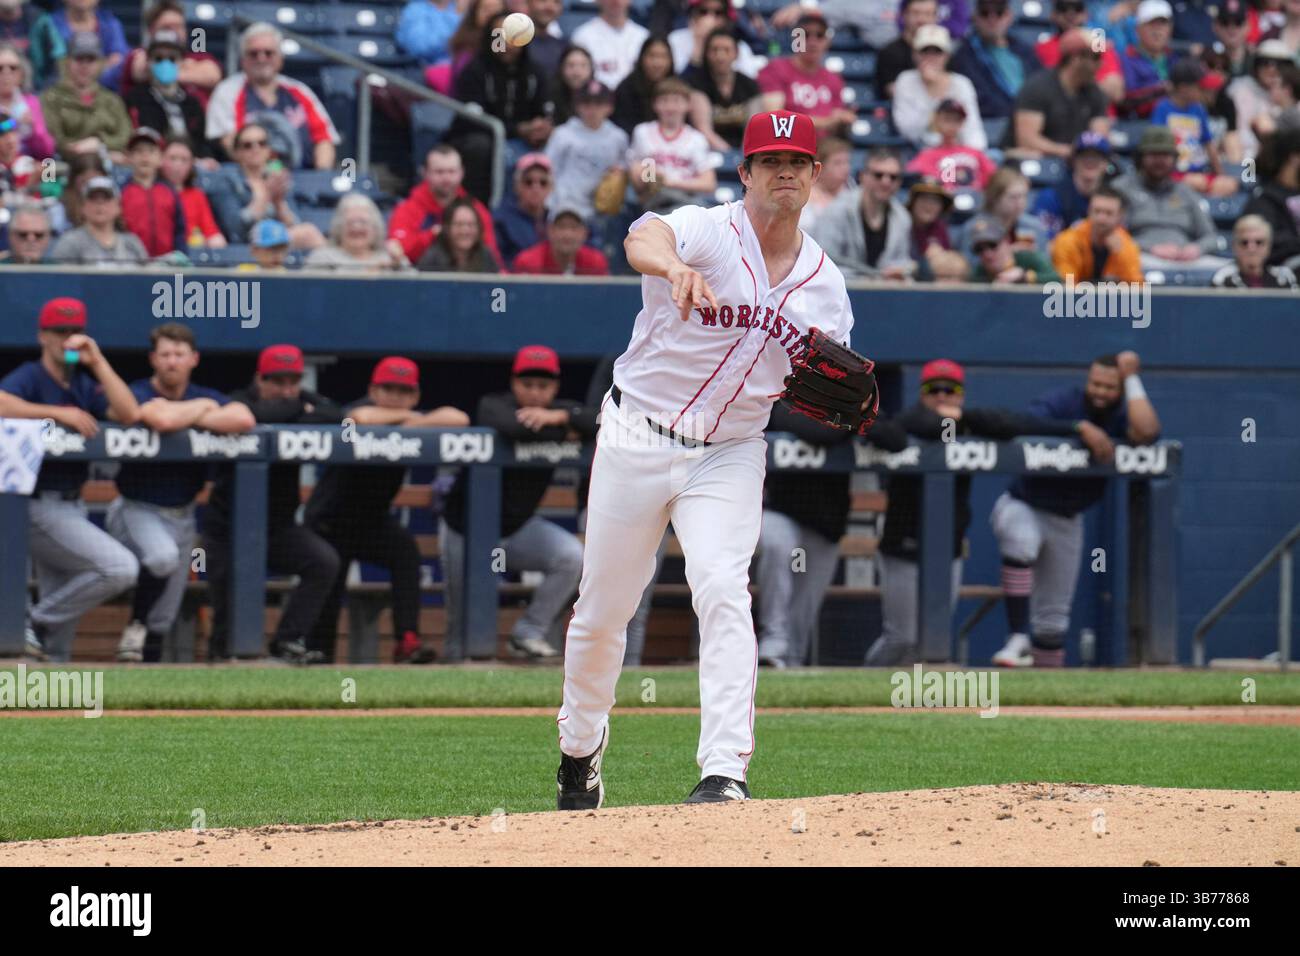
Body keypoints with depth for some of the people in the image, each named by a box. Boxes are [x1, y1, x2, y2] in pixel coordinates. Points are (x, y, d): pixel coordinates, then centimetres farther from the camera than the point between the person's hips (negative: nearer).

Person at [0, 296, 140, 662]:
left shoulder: (84, 385, 14)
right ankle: (36, 623, -10)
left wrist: (98, 362, -6)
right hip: (38, 506, -8)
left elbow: (130, 415, -2)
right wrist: (60, 413, -26)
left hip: (71, 506, 8)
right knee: (120, 567, -21)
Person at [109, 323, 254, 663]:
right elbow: (161, 419, -36)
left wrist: (187, 419, -21)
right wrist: (202, 408, -17)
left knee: (163, 618, 7)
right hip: (137, 509, -5)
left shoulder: (205, 396, 2)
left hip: (182, 516, 5)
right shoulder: (139, 393, -12)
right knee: (162, 556, -35)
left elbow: (244, 419, -19)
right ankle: (135, 625, -12)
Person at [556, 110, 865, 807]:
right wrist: (674, 267, -62)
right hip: (637, 440, -2)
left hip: (730, 455, 2)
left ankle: (725, 770, -24)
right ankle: (580, 744, 34)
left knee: (723, 590, -20)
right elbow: (643, 240, -37)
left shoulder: (825, 283, 4)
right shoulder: (708, 232, -12)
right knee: (603, 607, 7)